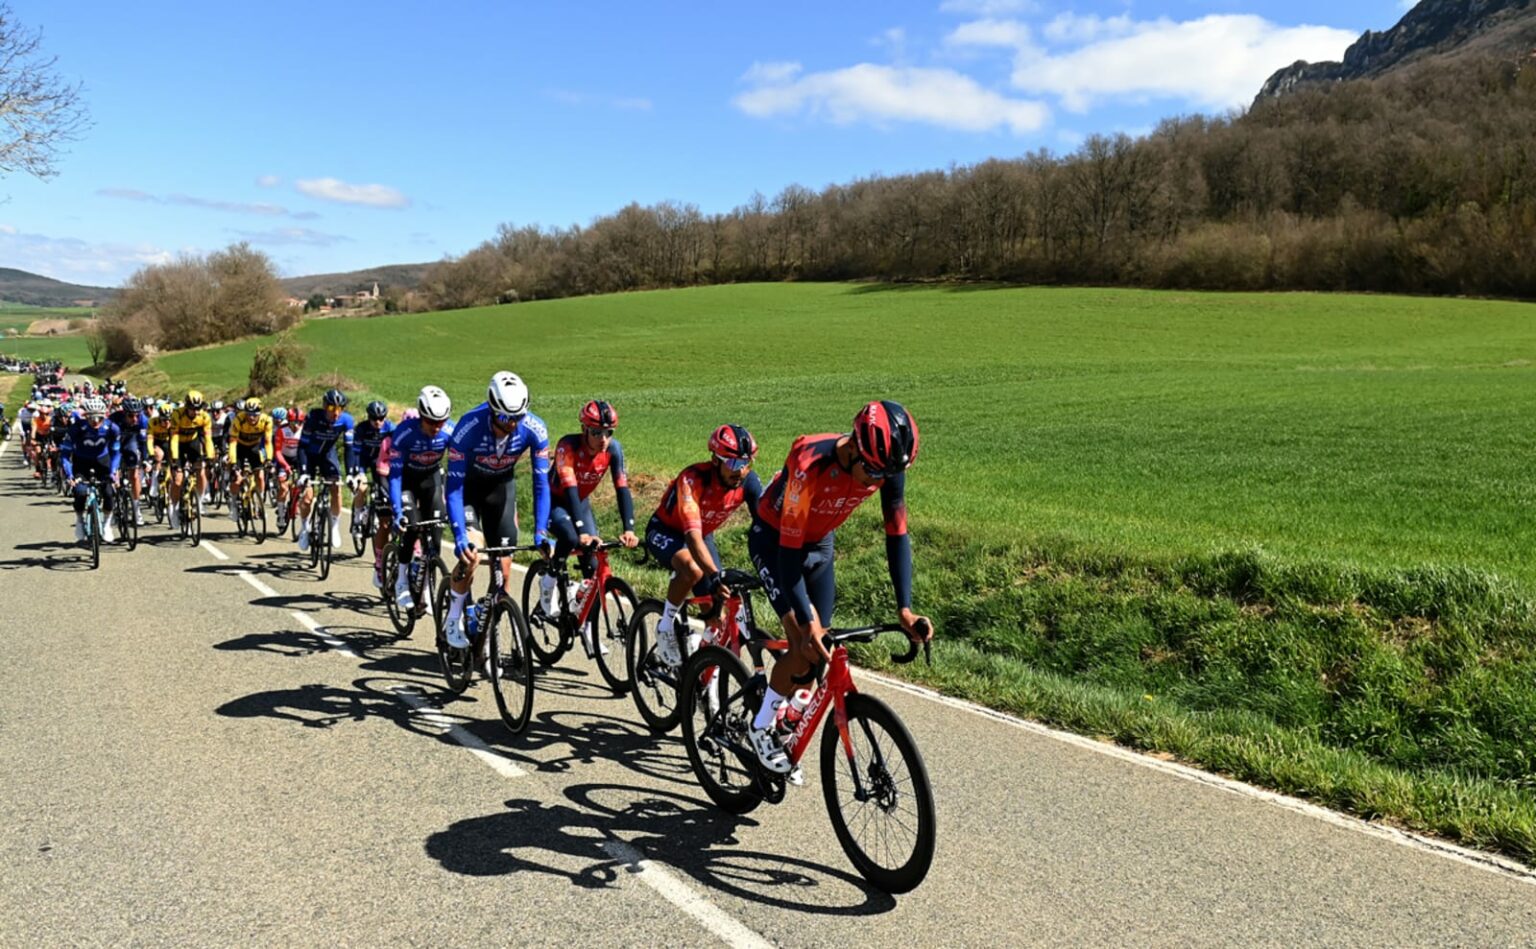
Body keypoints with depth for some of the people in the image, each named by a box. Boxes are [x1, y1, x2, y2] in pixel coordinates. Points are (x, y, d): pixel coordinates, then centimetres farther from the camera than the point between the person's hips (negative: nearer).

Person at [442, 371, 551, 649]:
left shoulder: (535, 430, -28)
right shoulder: (469, 426, -35)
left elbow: (541, 483, -21)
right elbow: (454, 485, -32)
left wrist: (540, 531, -29)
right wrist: (459, 535, -38)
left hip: (502, 485, 3)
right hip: (468, 484, -2)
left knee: (503, 566, -3)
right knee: (470, 555, -21)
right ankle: (453, 620, 1)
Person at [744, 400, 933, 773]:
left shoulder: (887, 467, -22)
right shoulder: (810, 465, -38)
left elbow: (897, 535, -13)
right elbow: (789, 549, -36)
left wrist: (905, 609, -21)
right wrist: (807, 623, -41)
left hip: (820, 543, 6)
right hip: (774, 539, -5)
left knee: (821, 647, 4)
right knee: (804, 646, -16)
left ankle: (783, 720, 27)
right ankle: (762, 726, 4)